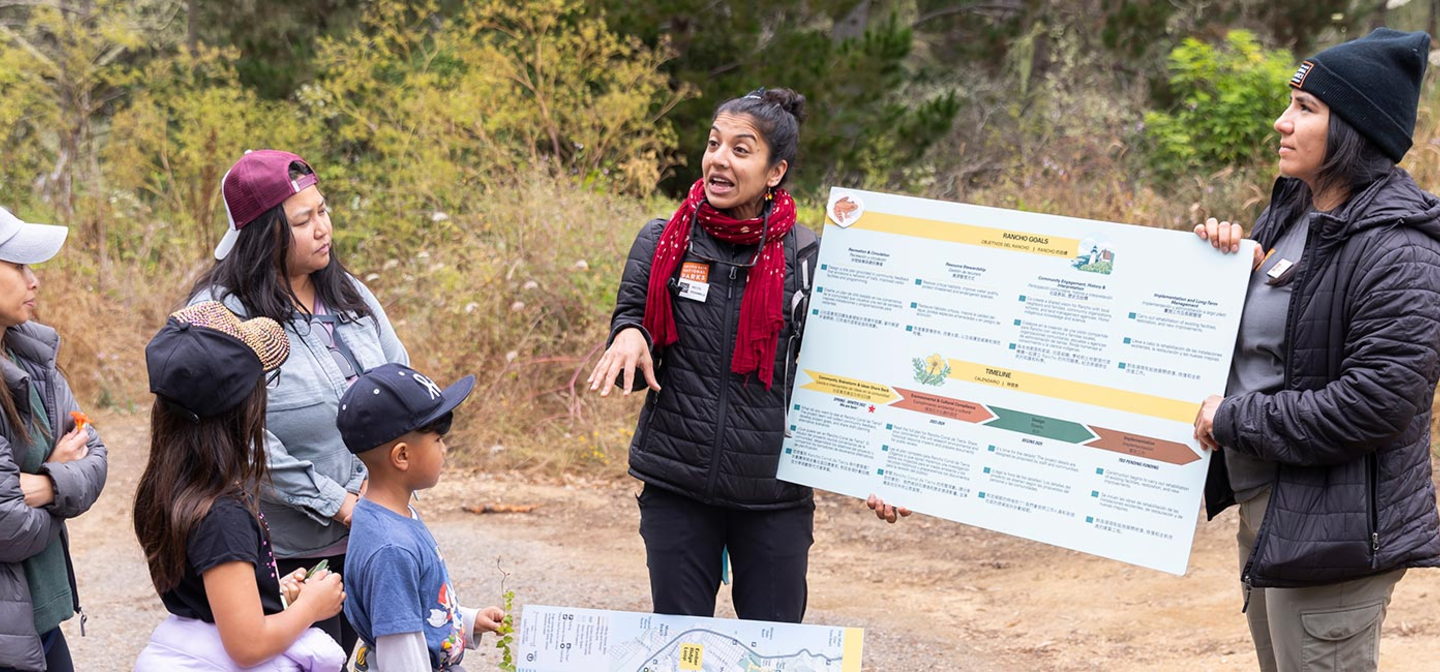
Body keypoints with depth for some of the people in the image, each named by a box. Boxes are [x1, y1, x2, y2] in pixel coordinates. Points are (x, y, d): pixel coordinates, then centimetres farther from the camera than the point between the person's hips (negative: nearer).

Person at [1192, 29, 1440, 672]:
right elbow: (1258, 328, 23)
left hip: (1332, 533, -9)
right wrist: (1223, 259, 1)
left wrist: (1234, 420, -18)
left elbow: (1373, 405, -26)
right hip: (1262, 502, 10)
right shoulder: (1290, 212, 8)